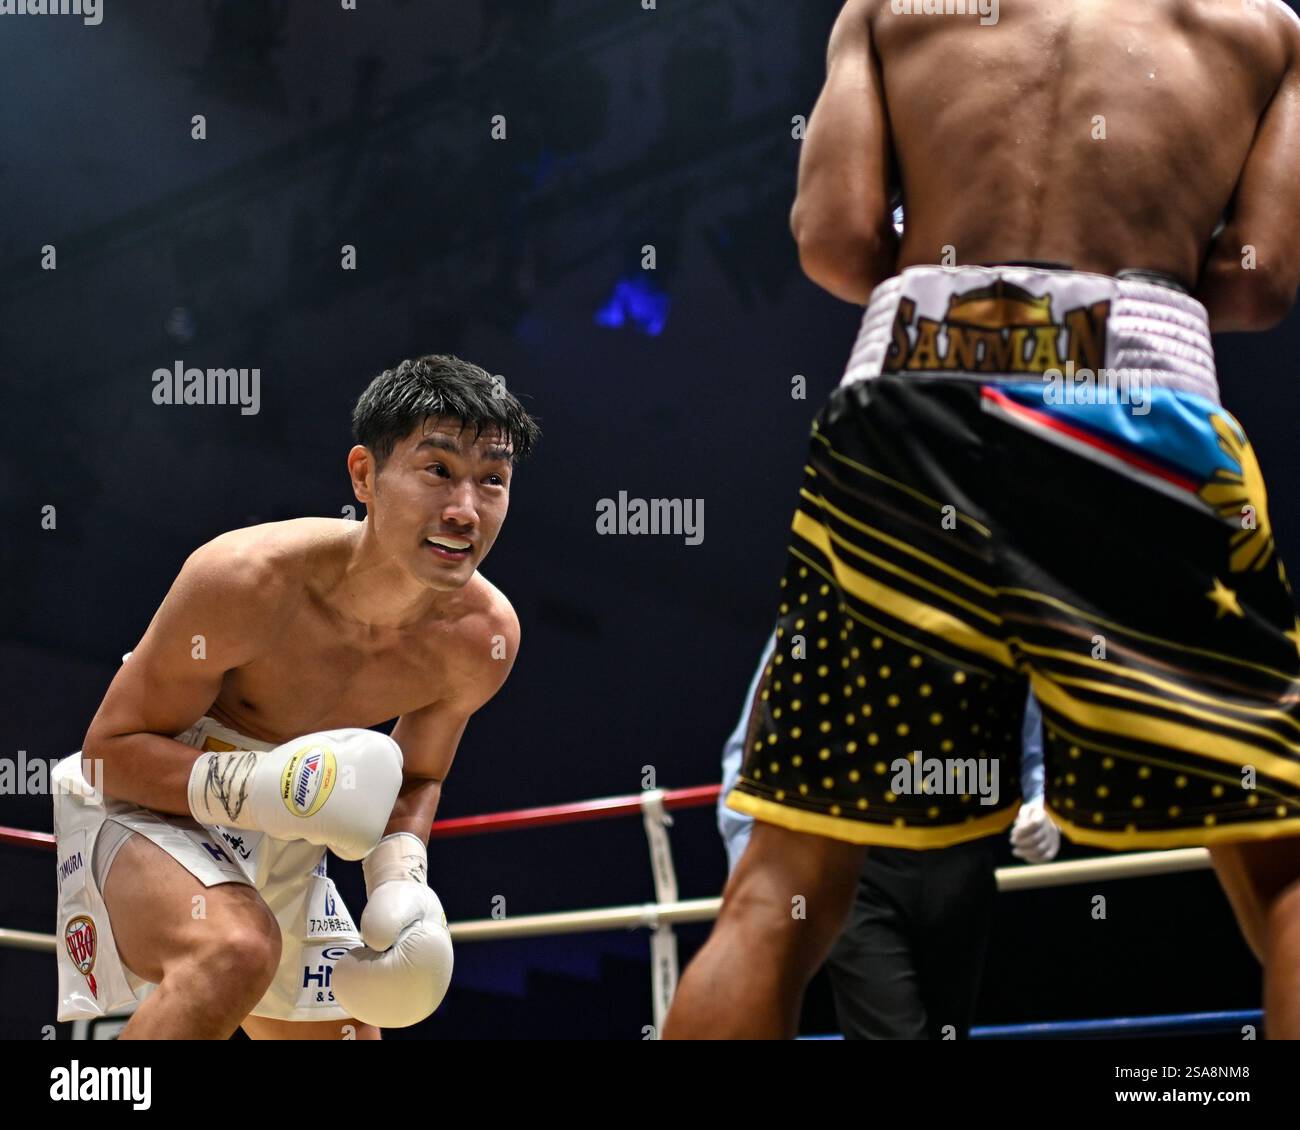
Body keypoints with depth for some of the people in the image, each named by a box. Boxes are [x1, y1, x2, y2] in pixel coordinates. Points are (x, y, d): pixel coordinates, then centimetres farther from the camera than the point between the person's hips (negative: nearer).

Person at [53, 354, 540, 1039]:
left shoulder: (482, 636, -14)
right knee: (238, 948, -37)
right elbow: (111, 749, -23)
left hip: (277, 842, 7)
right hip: (135, 806, -7)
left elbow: (416, 780, 6)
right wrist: (259, 787, -39)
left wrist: (399, 879, -15)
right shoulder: (248, 579, -31)